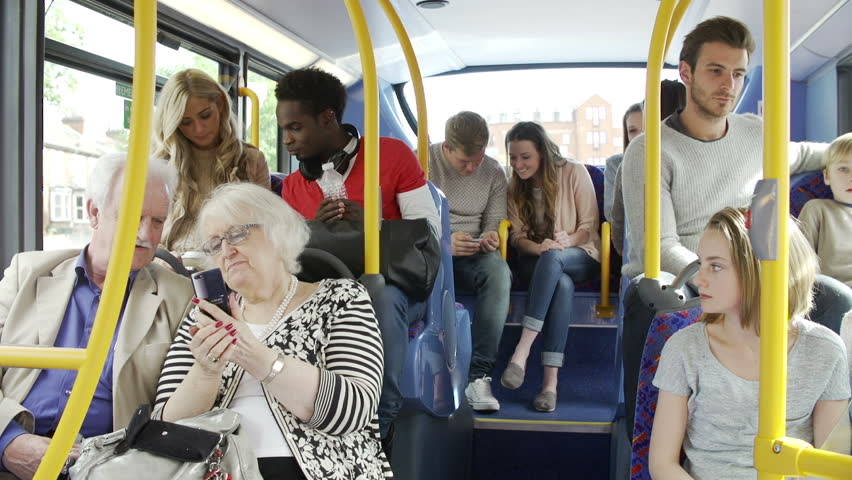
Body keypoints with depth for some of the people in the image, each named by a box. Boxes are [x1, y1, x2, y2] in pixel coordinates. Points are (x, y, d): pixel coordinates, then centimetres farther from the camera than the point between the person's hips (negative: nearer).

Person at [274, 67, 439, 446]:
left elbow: (429, 231, -6)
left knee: (382, 295, -39)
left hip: (395, 287, -2)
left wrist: (371, 223, -22)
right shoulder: (293, 187, 10)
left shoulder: (393, 155, -2)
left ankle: (380, 422, -25)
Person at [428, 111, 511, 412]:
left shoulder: (494, 173, 8)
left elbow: (494, 223, 13)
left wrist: (489, 237, -14)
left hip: (470, 256, 3)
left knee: (498, 271, -33)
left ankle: (479, 376, -34)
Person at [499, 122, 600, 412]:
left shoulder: (574, 173, -1)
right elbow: (517, 236, 5)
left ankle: (521, 352, -48)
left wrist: (570, 240, -24)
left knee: (553, 258, -40)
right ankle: (551, 380, -47)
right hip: (537, 261, 2)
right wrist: (538, 247, -19)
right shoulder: (515, 186, 10)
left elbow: (589, 226, -2)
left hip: (580, 256, -2)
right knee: (562, 284, -37)